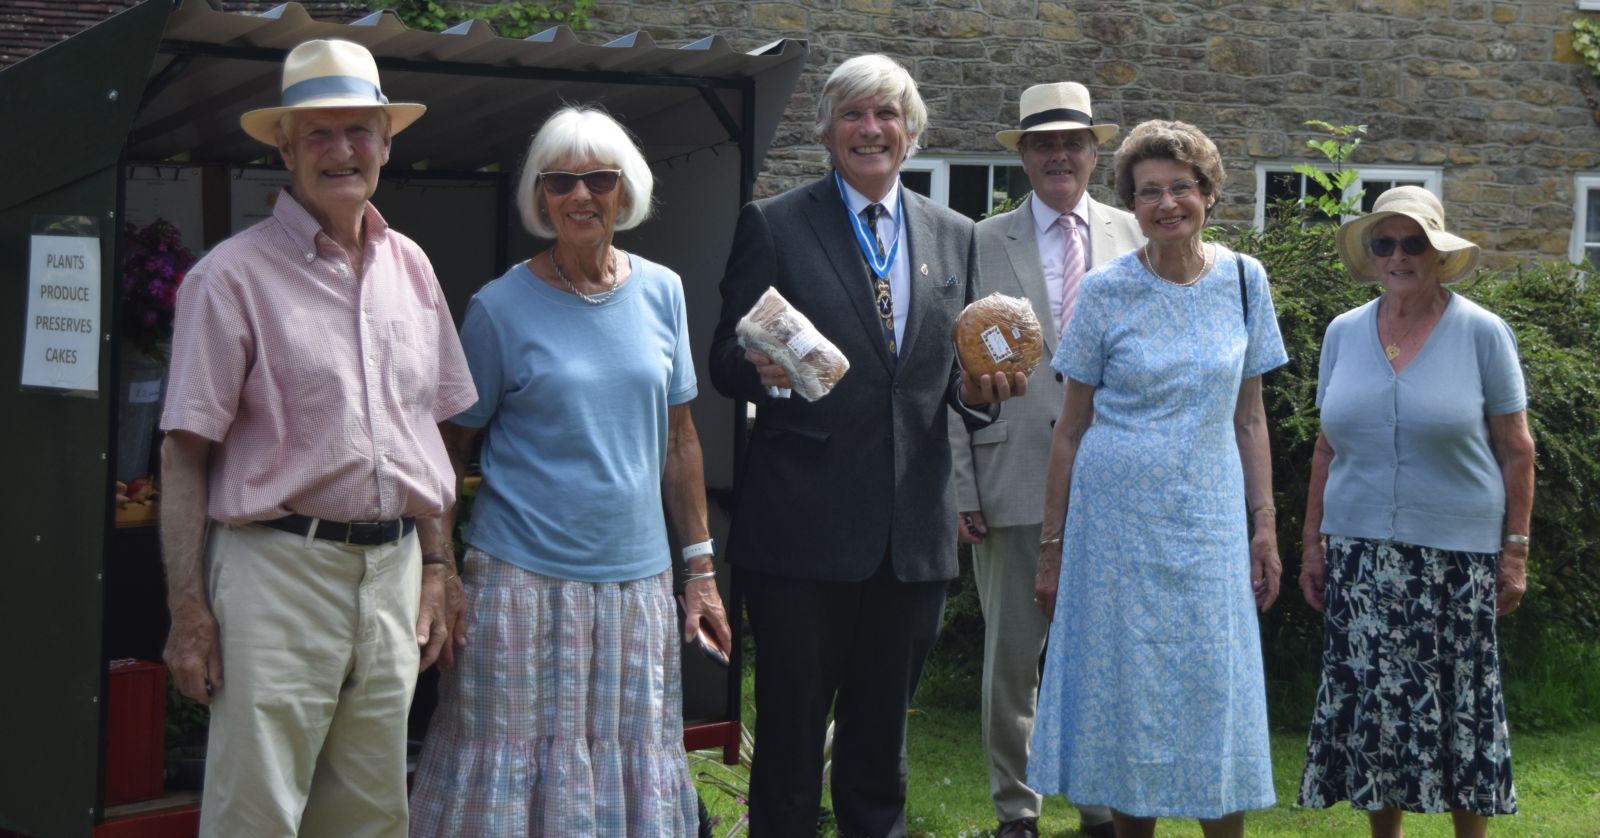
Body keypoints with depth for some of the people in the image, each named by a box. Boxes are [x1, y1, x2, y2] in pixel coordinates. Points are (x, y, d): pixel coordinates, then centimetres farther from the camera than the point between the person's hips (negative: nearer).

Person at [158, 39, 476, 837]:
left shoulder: (409, 266, 11)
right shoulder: (233, 275, -6)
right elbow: (184, 456, -8)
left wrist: (437, 568, 11)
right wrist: (189, 613, -12)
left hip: (393, 568, 6)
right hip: (277, 568, -5)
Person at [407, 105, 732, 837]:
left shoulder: (661, 293, 6)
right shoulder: (500, 308, -4)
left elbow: (677, 438, 11)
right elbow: (453, 449, 0)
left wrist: (701, 567, 9)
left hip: (636, 580, 3)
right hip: (524, 580, -3)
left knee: (630, 773, 9)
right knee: (518, 775, 2)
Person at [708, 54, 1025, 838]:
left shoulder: (953, 236, 11)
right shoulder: (773, 225, -1)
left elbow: (955, 372, 15)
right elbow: (727, 361, -3)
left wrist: (977, 389, -7)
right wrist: (763, 369, -25)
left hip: (913, 530, 4)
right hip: (803, 523, -4)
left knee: (882, 738, 14)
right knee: (790, 729, 4)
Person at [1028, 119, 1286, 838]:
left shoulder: (1243, 281, 4)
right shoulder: (1105, 292, -3)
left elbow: (1249, 418, 9)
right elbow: (1071, 428, 1)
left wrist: (1264, 527, 4)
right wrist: (1052, 548, 0)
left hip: (1210, 522, 1)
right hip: (1115, 519, -1)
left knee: (1217, 695, 1)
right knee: (1124, 692, 3)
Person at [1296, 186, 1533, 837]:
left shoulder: (1481, 333, -4)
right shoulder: (1344, 333, 6)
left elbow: (1516, 450, -1)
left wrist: (1515, 551, -4)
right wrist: (1313, 544, 10)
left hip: (1455, 557, -3)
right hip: (1361, 556, 3)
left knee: (1459, 708, 2)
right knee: (1374, 706, 7)